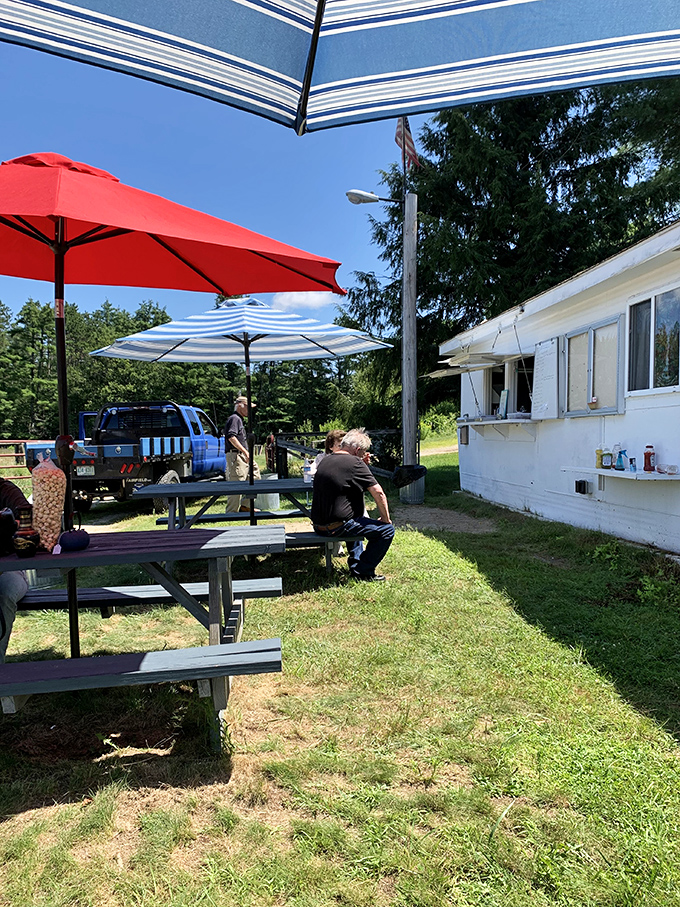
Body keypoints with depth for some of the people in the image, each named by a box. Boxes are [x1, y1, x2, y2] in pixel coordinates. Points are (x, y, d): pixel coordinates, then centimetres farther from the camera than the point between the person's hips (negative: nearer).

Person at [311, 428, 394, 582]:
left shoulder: (325, 461, 11)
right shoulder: (355, 463, -14)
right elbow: (379, 493, -14)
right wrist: (385, 519, 0)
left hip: (318, 525, 9)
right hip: (337, 527, -9)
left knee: (357, 520, 37)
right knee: (387, 529, 0)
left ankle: (355, 564, 35)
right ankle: (363, 572, 6)